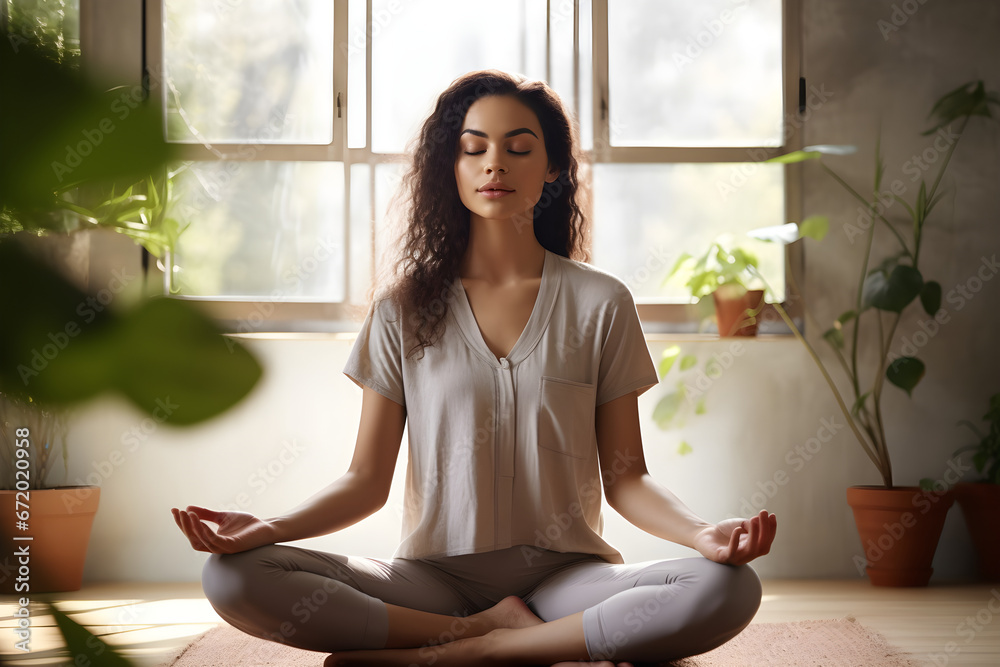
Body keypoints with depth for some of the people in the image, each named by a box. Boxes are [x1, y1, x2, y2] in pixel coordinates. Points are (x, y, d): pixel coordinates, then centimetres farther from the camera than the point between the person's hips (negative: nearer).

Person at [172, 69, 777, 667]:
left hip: (563, 571, 0)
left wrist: (704, 534, -17)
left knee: (730, 589, -31)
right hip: (435, 575, 1)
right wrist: (271, 527, -15)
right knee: (234, 578, -24)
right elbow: (368, 481, 4)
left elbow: (625, 478, 4)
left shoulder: (601, 302, 4)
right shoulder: (405, 308, 6)